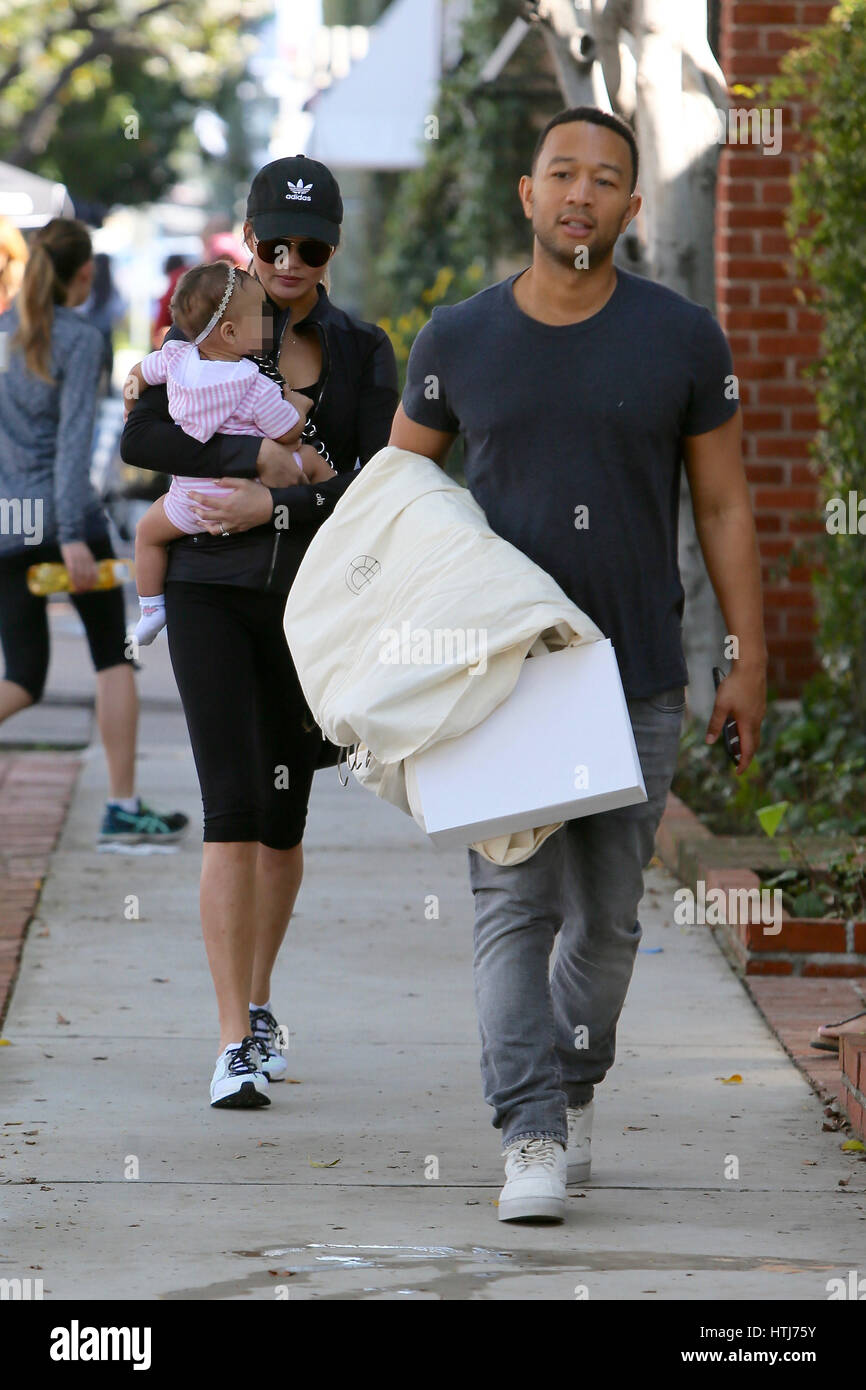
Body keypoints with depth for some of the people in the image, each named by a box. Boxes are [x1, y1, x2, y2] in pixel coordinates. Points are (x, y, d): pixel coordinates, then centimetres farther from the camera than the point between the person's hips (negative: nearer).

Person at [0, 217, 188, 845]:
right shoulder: (80, 340, -8)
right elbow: (74, 439, -16)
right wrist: (72, 535, -20)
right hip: (62, 514, -5)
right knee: (114, 657, 11)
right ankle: (123, 807, 11)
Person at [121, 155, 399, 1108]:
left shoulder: (362, 352, 5)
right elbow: (140, 439, -9)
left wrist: (273, 504, -15)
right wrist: (255, 456, -18)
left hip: (314, 599, 2)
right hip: (212, 591, -2)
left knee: (283, 816, 9)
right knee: (232, 810, -13)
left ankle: (258, 1001, 32)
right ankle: (234, 1042, -16)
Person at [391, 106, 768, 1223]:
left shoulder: (682, 339, -1)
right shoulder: (459, 340, 0)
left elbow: (725, 508, 4)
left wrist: (750, 665, 2)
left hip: (638, 679, 1)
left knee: (606, 915, 8)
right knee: (513, 907, -11)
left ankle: (575, 1088, 31)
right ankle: (532, 1139, -15)